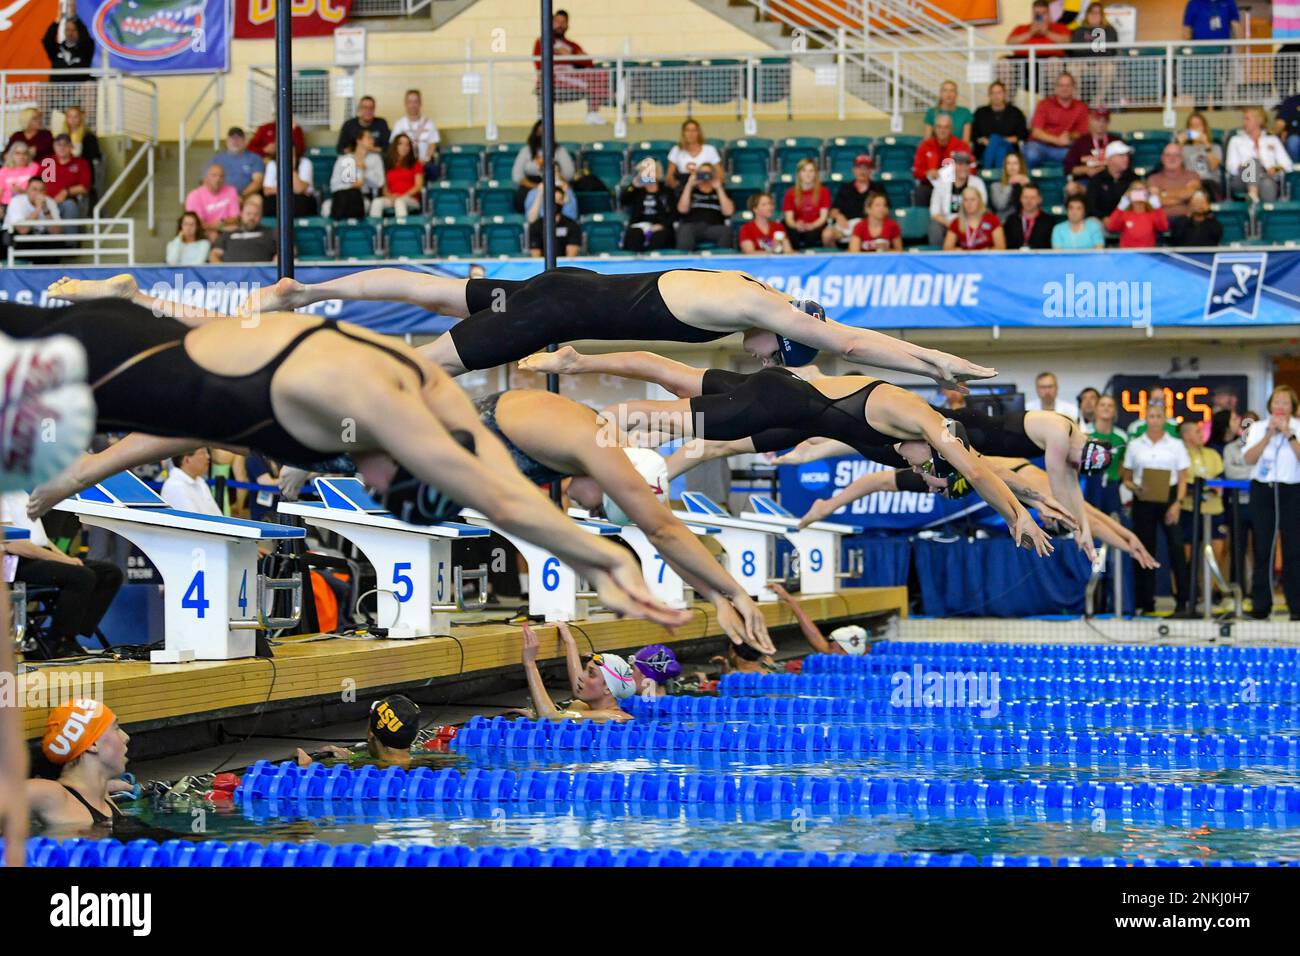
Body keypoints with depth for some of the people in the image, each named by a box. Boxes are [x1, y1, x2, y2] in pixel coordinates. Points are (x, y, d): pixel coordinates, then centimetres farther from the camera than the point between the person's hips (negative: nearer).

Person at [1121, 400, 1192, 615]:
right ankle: (1146, 602, 8)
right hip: (1143, 501, 1)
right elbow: (1126, 478, 12)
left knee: (1176, 546, -13)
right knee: (1145, 548, 1)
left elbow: (1182, 479, 5)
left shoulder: (1176, 445, 7)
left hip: (1168, 498, -1)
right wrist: (1134, 487, -10)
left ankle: (1181, 600, -10)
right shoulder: (1134, 445, 10)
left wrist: (1178, 503, -9)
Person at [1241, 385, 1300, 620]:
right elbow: (1248, 458, -6)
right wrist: (1269, 435, -12)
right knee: (1262, 549, 2)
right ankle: (1260, 606, 7)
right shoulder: (1258, 428, 8)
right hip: (1263, 490, 1)